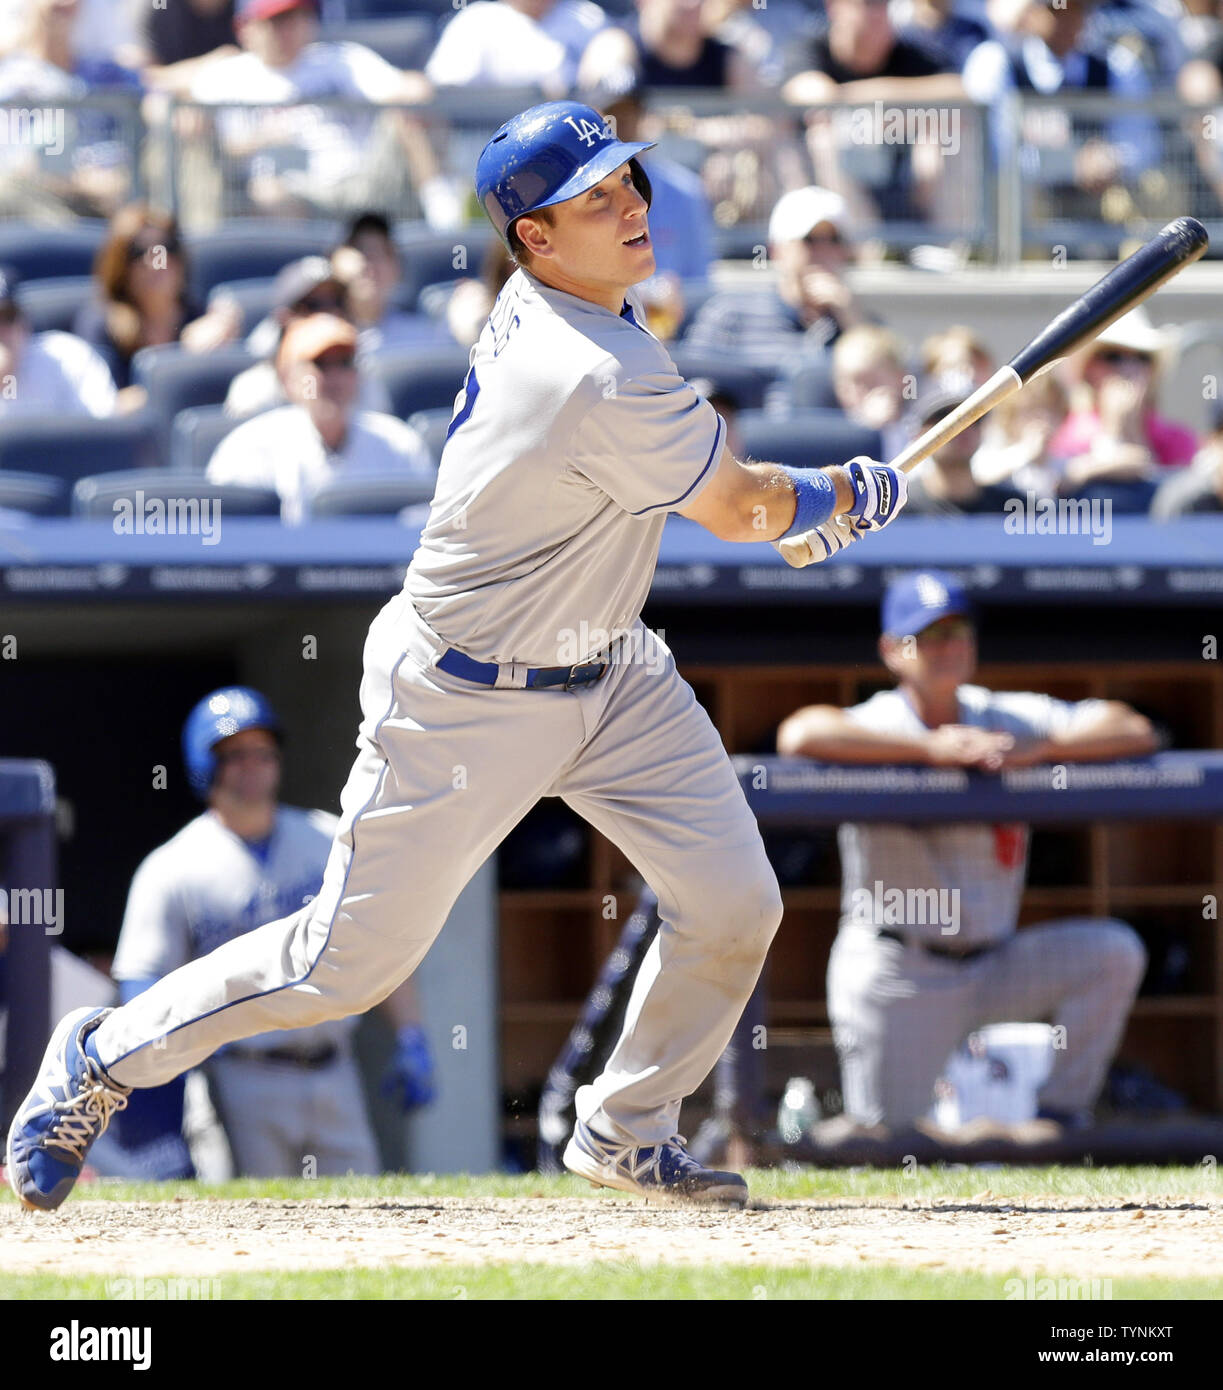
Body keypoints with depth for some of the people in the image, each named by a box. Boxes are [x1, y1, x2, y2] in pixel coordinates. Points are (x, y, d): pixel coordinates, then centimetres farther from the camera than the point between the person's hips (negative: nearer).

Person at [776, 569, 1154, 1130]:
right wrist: (930, 748, -33)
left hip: (992, 970, 4)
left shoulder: (1010, 720, 4)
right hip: (893, 974, -4)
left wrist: (1037, 750, -21)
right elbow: (800, 733, -33)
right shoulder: (877, 727, -9)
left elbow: (1134, 733, -5)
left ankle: (1058, 1119, -5)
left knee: (1114, 952, -17)